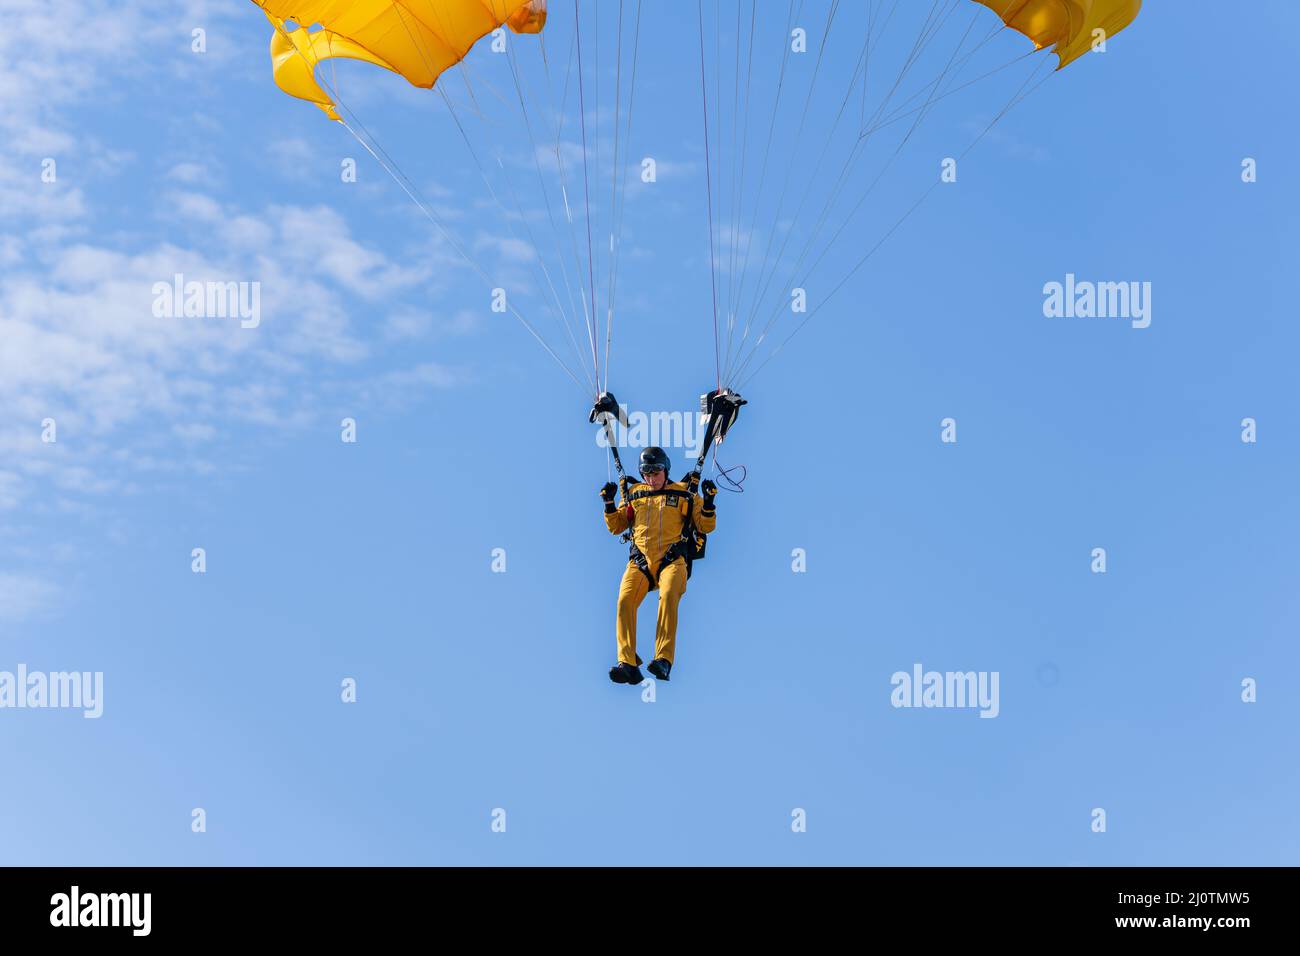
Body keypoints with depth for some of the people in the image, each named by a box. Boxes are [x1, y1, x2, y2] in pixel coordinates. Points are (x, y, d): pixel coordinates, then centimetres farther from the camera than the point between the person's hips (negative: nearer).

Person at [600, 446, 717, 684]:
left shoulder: (683, 494, 15)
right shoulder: (635, 495, 22)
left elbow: (705, 527, 14)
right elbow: (616, 527, 27)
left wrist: (708, 503, -2)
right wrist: (609, 504, 12)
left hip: (671, 559, -2)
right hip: (640, 561, 2)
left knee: (669, 595, -33)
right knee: (624, 600, -25)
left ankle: (664, 660, -38)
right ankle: (627, 664, -31)